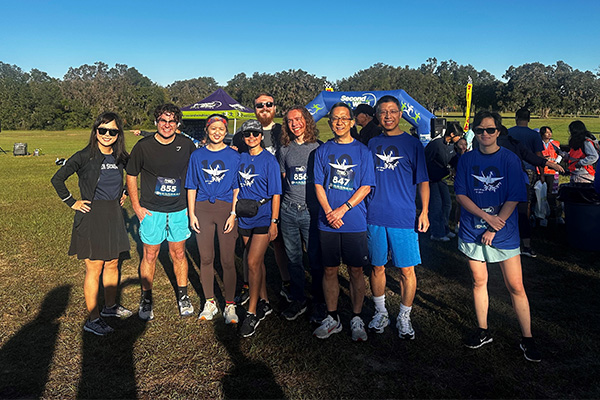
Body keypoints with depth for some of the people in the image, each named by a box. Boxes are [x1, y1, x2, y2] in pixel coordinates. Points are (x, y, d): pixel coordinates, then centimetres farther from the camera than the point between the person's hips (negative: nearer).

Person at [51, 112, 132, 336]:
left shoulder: (120, 158, 5)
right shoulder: (84, 157, -11)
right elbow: (57, 179, -8)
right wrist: (72, 203, -8)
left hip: (114, 215, 6)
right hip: (91, 216, -5)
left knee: (112, 263, 15)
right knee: (94, 268, -1)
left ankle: (110, 306, 33)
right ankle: (93, 319, 10)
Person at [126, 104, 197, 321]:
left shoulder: (186, 145, -2)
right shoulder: (143, 146, -7)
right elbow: (131, 176, 3)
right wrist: (136, 207, -1)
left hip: (179, 210, 1)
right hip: (151, 210, -1)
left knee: (179, 254, 10)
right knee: (150, 255, 7)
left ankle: (183, 296, 26)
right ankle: (146, 299, 24)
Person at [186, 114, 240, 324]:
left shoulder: (234, 156, 3)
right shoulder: (197, 155, 8)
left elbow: (237, 188, 2)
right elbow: (192, 187, 10)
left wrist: (233, 214, -6)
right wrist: (191, 214, 3)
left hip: (226, 208, -2)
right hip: (203, 209, 2)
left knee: (228, 260, -1)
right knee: (206, 259, 7)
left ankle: (230, 305, 13)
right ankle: (210, 303, 22)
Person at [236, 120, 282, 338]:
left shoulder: (269, 160, -6)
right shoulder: (241, 159, 9)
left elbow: (276, 193, -7)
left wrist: (274, 221, -11)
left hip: (263, 217, -5)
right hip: (245, 217, 6)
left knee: (253, 262, -10)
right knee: (257, 262, 14)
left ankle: (252, 313, 1)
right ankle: (264, 303, 29)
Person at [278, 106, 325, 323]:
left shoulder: (319, 148, 1)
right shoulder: (285, 149, 10)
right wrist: (286, 199, 10)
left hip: (312, 210, -3)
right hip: (289, 211, 4)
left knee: (316, 258, 2)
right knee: (293, 258, 10)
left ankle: (319, 302, 18)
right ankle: (298, 300, 24)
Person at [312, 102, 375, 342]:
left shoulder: (362, 151, 2)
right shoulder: (323, 151, 7)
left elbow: (366, 187, -3)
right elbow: (318, 185, 4)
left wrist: (343, 209, -14)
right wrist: (329, 212, -10)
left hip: (355, 222, -1)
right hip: (328, 222, 2)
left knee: (356, 271, 6)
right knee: (330, 270, 8)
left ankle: (356, 319, 21)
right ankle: (332, 319, 23)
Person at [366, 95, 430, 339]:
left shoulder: (412, 143, 3)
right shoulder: (372, 144, 10)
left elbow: (423, 182, 3)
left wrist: (424, 212, -5)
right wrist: (362, 210, 10)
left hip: (404, 218, -2)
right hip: (375, 217, 3)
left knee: (407, 270, 2)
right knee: (377, 267, 10)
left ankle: (404, 317, 19)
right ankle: (380, 313, 27)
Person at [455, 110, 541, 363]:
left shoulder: (510, 159, -3)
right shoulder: (466, 160, 3)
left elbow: (514, 199, -7)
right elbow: (460, 194, -2)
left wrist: (493, 228, -12)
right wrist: (486, 216, -15)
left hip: (504, 232, -2)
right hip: (473, 231, 2)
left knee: (516, 287, 1)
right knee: (479, 281, 11)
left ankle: (527, 339, 16)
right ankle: (483, 331, 26)